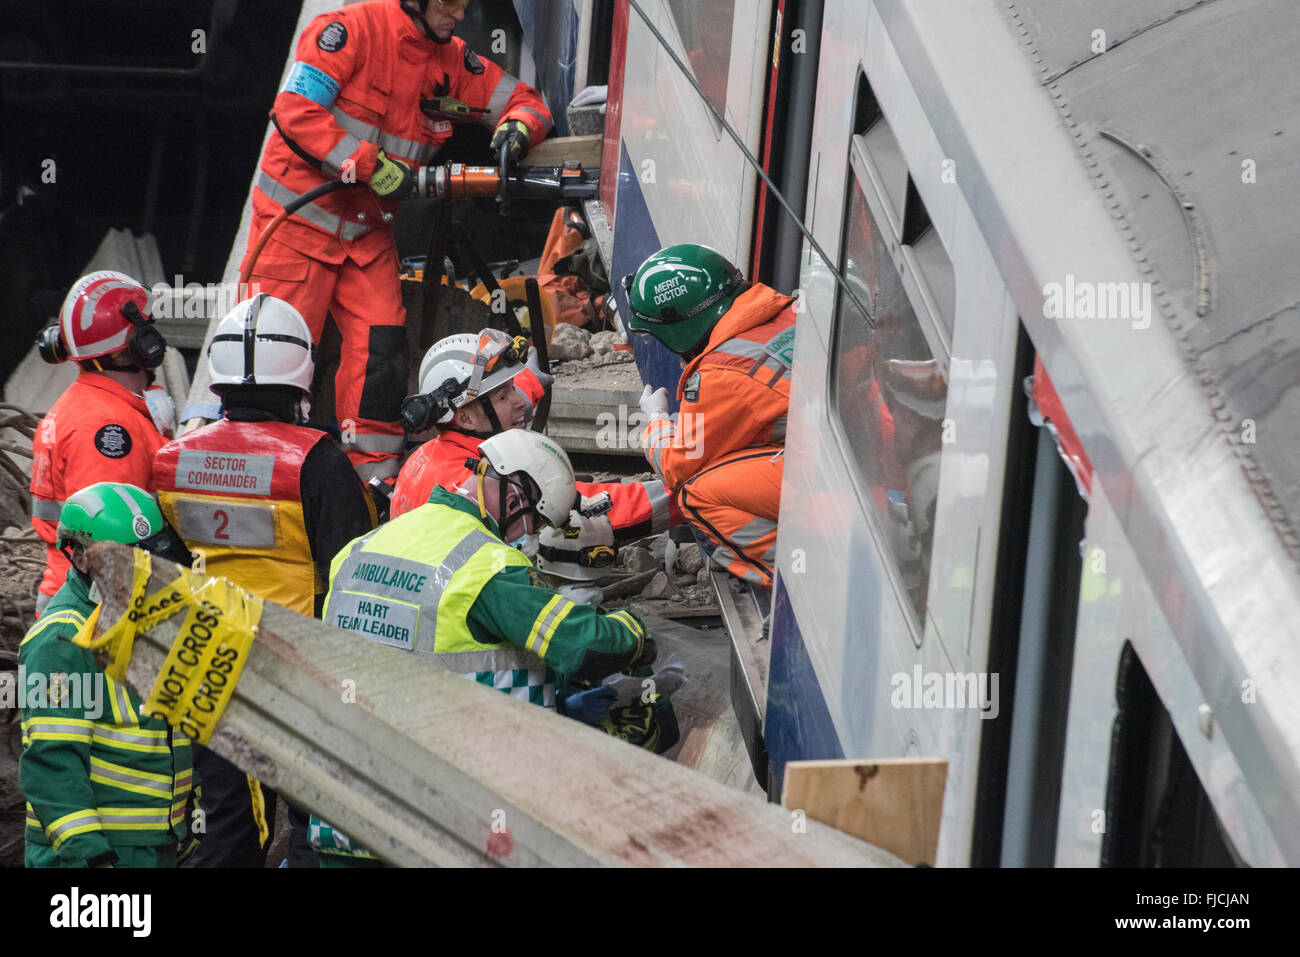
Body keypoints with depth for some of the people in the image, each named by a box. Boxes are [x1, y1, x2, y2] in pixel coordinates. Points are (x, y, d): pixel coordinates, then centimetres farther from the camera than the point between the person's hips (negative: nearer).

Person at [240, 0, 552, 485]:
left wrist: (515, 127, -15)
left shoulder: (452, 59, 2)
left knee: (382, 350, -3)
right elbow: (296, 111, -23)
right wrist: (372, 166, -26)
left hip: (368, 228, 5)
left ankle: (376, 475, 6)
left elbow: (524, 100, 10)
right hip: (299, 214, -5)